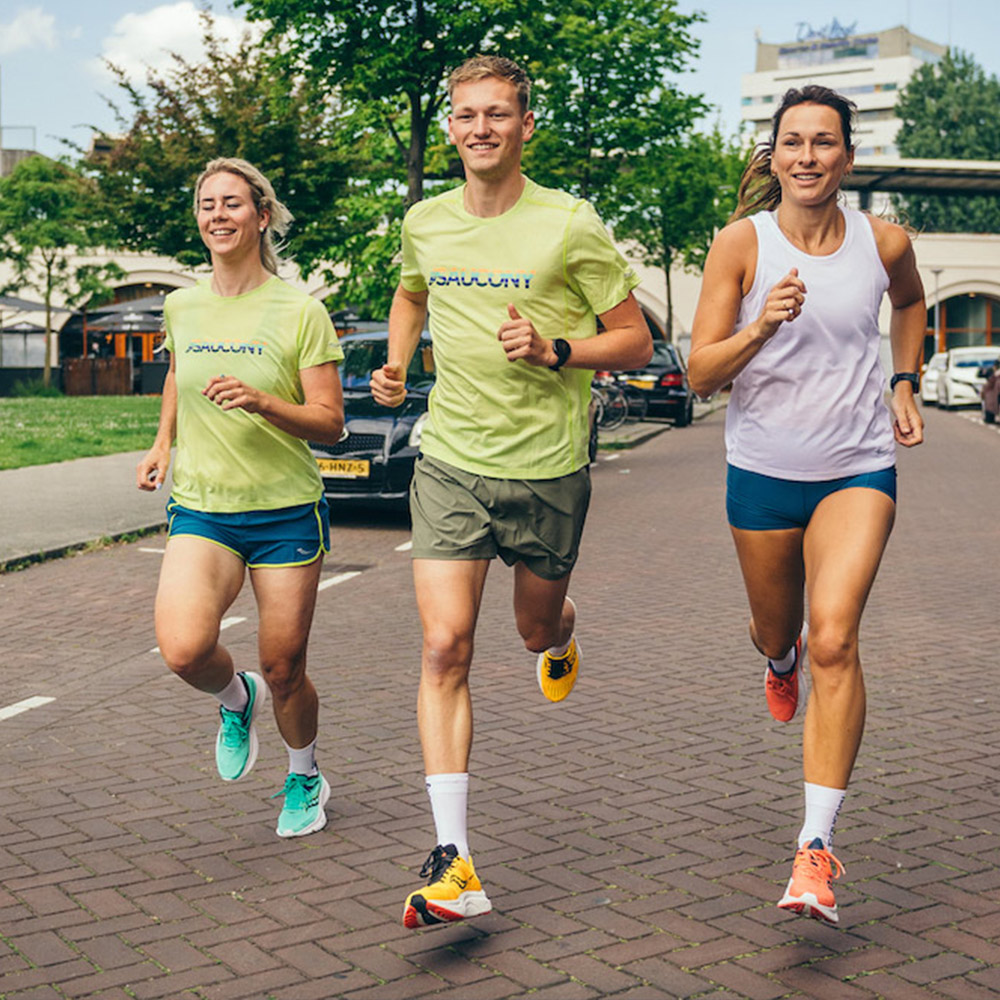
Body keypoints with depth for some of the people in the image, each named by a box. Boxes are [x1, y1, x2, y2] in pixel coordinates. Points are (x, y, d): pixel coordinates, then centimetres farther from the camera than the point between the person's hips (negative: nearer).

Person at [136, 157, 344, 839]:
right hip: (201, 508, 2)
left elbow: (330, 423, -8)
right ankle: (235, 699, 15)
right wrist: (163, 444, 15)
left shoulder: (300, 311, -7)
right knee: (184, 649, -22)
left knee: (284, 671, 5)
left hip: (287, 511, -2)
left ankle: (305, 778, 35)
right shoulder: (181, 307, 5)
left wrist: (261, 401, -24)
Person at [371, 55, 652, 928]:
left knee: (539, 628, 16)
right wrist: (396, 364, 9)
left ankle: (560, 636, 58)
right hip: (450, 463, 2)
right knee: (445, 648, -10)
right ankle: (454, 862, -10)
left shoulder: (570, 224, -8)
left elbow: (636, 340, -3)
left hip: (548, 469, -2)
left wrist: (553, 351, -19)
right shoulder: (425, 223, 5)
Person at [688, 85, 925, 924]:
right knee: (777, 631, 19)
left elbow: (911, 302, 23)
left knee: (834, 640, -18)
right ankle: (781, 660, 61)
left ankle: (818, 845, -13)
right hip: (763, 470, 1)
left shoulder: (884, 243, -2)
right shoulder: (742, 243, -8)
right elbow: (701, 375, -10)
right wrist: (761, 328, -27)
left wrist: (906, 387, 13)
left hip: (859, 468, 0)